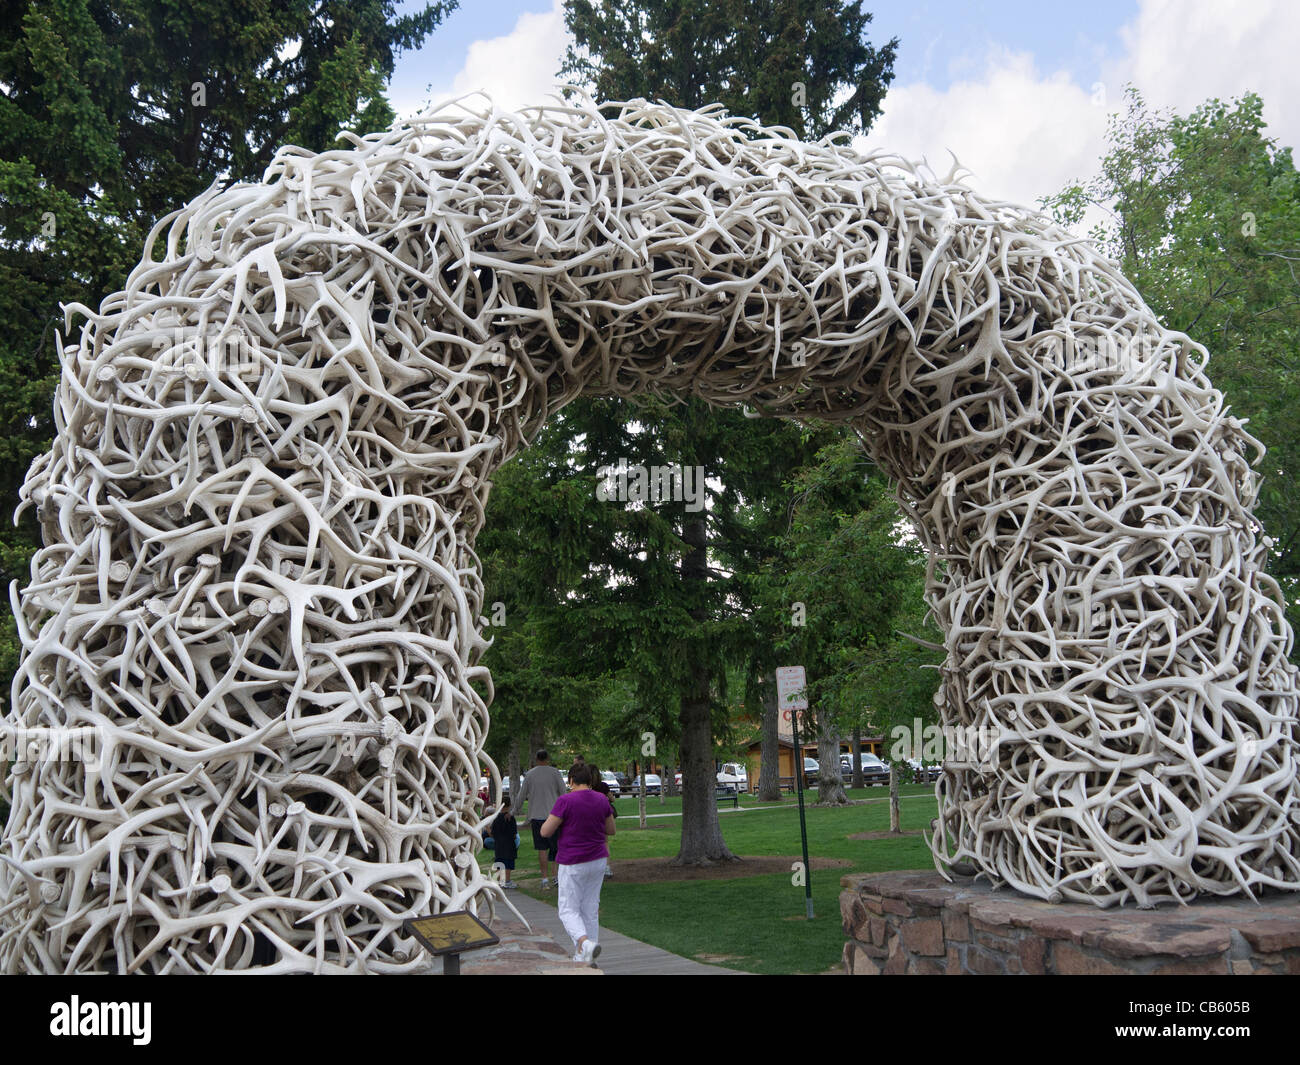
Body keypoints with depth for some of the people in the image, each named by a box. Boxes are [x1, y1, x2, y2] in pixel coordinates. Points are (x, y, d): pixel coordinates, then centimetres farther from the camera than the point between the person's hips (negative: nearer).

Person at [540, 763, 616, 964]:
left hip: (573, 864, -5)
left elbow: (545, 832, -14)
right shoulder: (602, 800, 0)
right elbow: (610, 830, 11)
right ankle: (583, 959, 18)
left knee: (569, 910, 4)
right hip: (598, 861, 5)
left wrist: (554, 819, 5)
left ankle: (585, 942, -21)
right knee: (590, 910, 13)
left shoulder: (565, 801, -16)